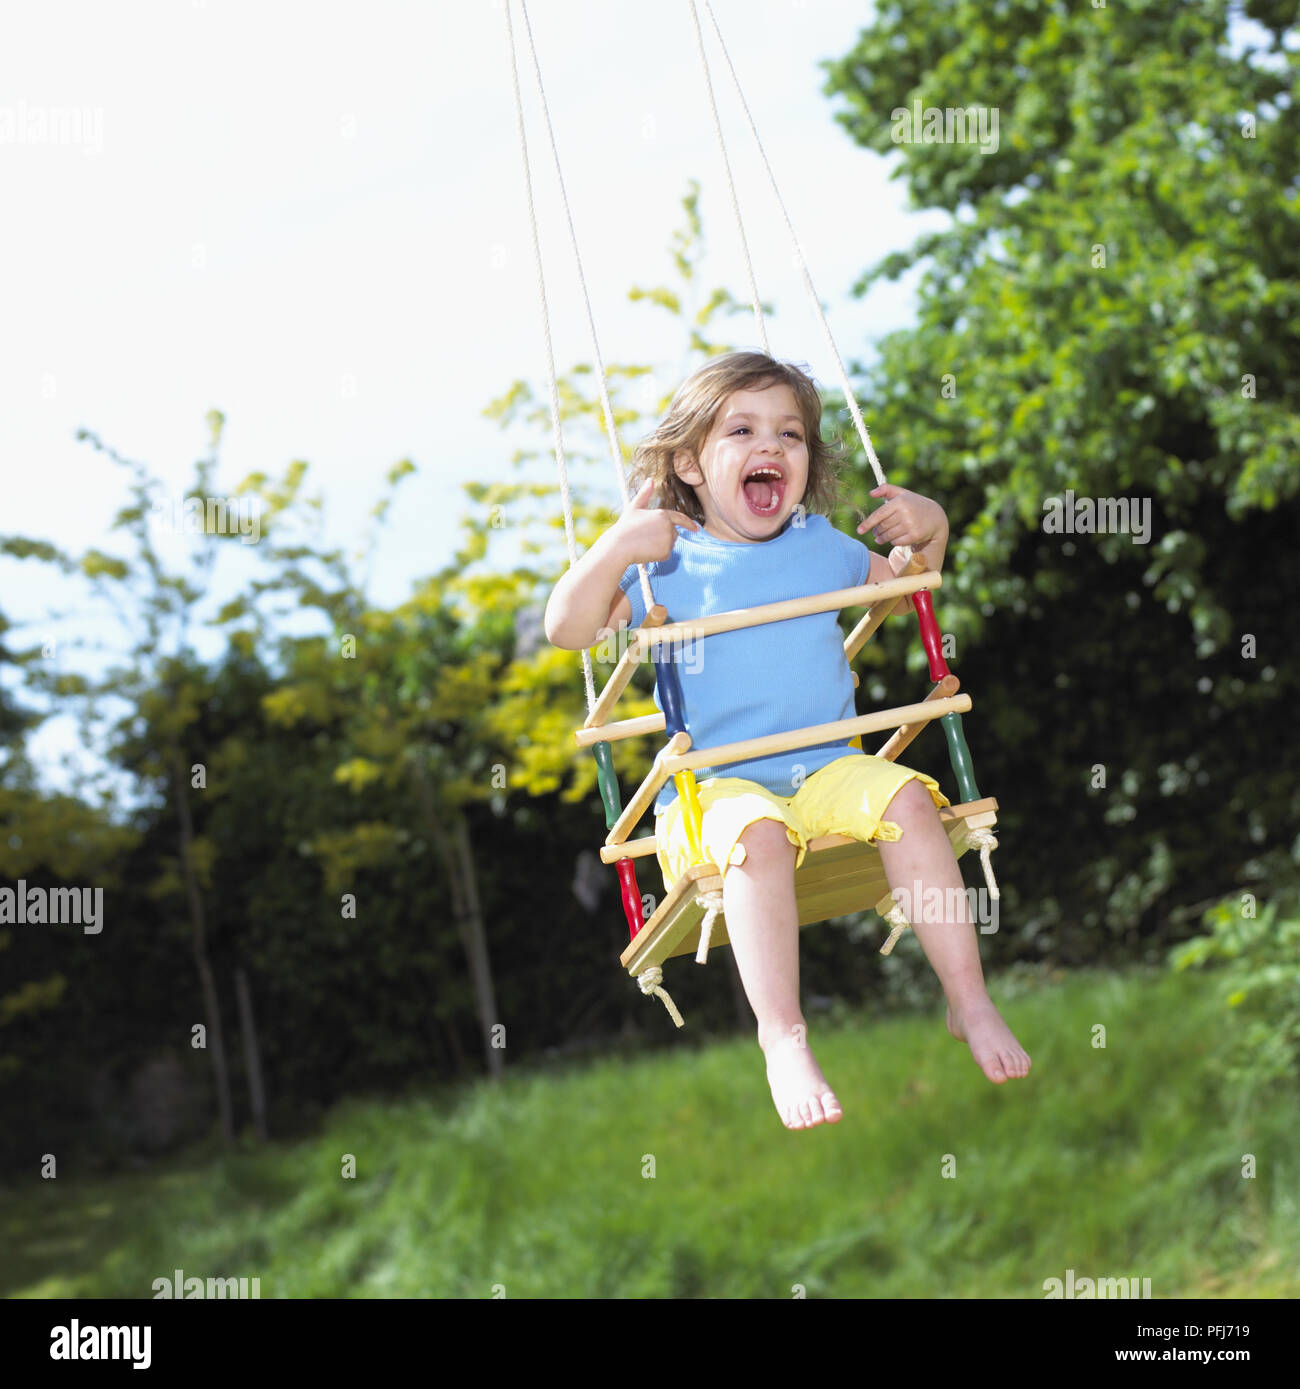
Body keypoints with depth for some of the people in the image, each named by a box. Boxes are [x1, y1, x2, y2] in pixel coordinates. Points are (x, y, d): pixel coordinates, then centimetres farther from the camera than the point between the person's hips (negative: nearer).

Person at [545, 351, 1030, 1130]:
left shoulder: (822, 547, 15)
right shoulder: (668, 563, 3)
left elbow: (900, 587, 32)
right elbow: (569, 630, -5)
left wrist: (930, 531, 12)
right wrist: (616, 548, -19)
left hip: (829, 769, 4)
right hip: (714, 788, -3)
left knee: (906, 798, -26)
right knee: (758, 832, -36)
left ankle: (971, 1004, -19)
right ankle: (784, 1043, -33)